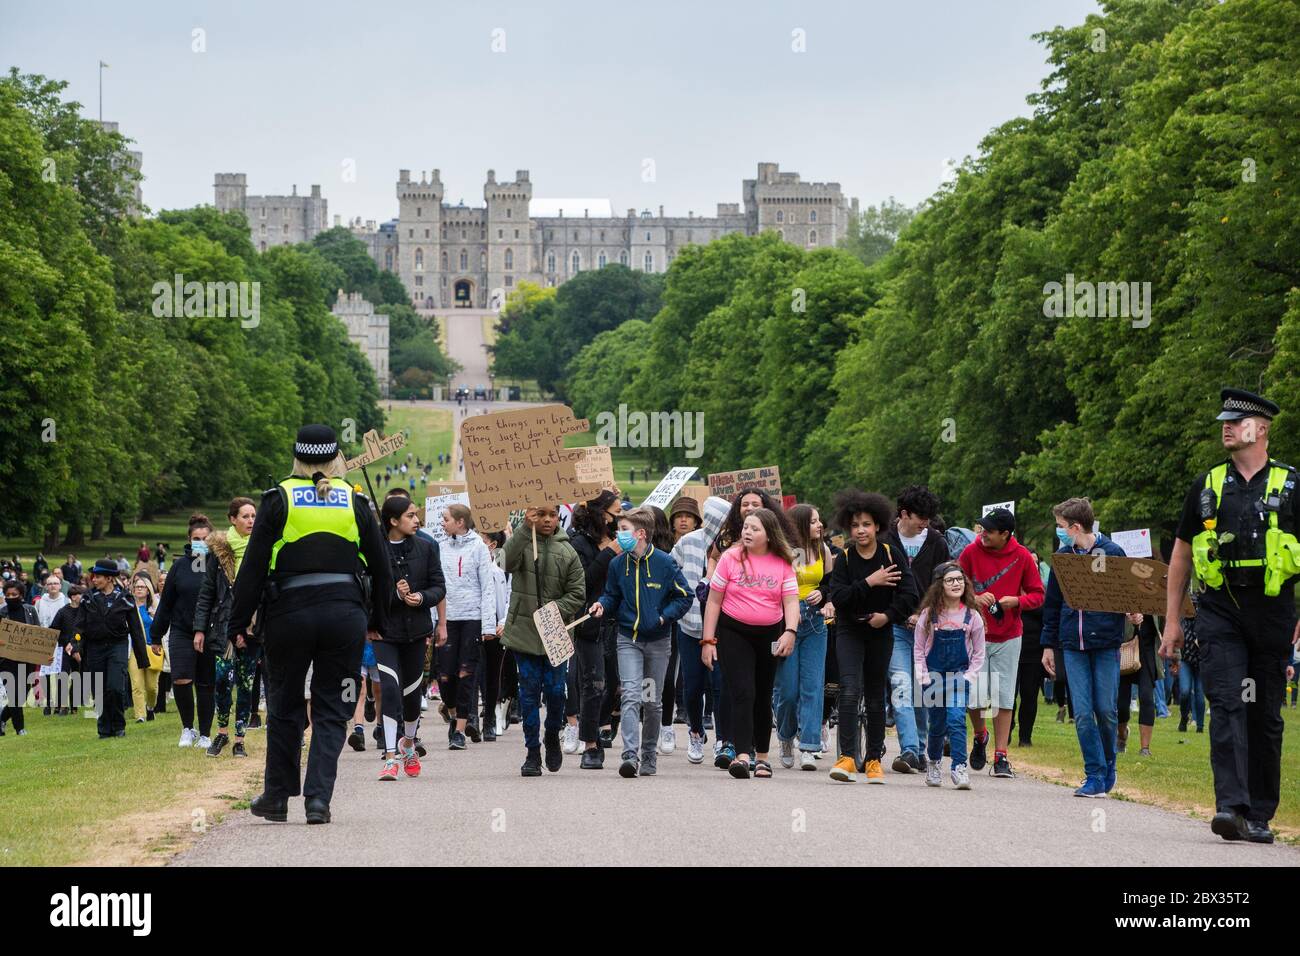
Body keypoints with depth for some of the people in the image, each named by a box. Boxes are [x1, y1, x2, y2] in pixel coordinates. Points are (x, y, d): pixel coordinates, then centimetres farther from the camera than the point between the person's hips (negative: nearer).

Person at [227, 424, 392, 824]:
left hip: (289, 615, -1)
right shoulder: (355, 502, 6)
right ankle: (318, 796, -4)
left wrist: (238, 623, 1)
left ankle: (277, 797, 21)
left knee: (285, 708, 13)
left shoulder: (279, 499, -1)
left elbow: (253, 566, -4)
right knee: (331, 711, 7)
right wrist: (378, 622, 22)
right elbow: (381, 568, 11)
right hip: (345, 617, 1)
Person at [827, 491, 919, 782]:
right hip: (849, 632, -1)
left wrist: (888, 615, -17)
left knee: (876, 697, 8)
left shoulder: (893, 556, -3)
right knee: (850, 690, -17)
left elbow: (910, 595, -6)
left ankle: (874, 759, 17)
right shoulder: (845, 559, -3)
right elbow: (837, 597, -15)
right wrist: (869, 582, -19)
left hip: (881, 633, 1)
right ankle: (848, 756, -21)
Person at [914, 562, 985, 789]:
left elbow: (978, 653, 5)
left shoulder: (972, 616, -2)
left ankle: (959, 767, -20)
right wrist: (923, 677, -6)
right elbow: (918, 649, 3)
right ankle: (933, 762, 32)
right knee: (936, 725, 7)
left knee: (956, 719, -18)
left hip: (960, 674, -1)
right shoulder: (929, 615, -3)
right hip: (934, 675, 1)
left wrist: (969, 676, -6)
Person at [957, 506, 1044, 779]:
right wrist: (975, 599, -19)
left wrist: (1016, 601, -16)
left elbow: (1037, 595, 3)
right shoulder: (971, 551, -4)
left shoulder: (1022, 557, -3)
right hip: (975, 633, 0)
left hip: (1008, 637, 0)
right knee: (975, 696, -5)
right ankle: (980, 737, 26)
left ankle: (1001, 756, 4)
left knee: (1004, 698, -1)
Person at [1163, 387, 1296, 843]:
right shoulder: (1207, 486, 10)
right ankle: (1231, 806, -22)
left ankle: (1260, 815, 13)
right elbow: (1181, 555, 15)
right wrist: (1172, 621, 11)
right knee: (1226, 705, -14)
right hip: (1219, 613, 1)